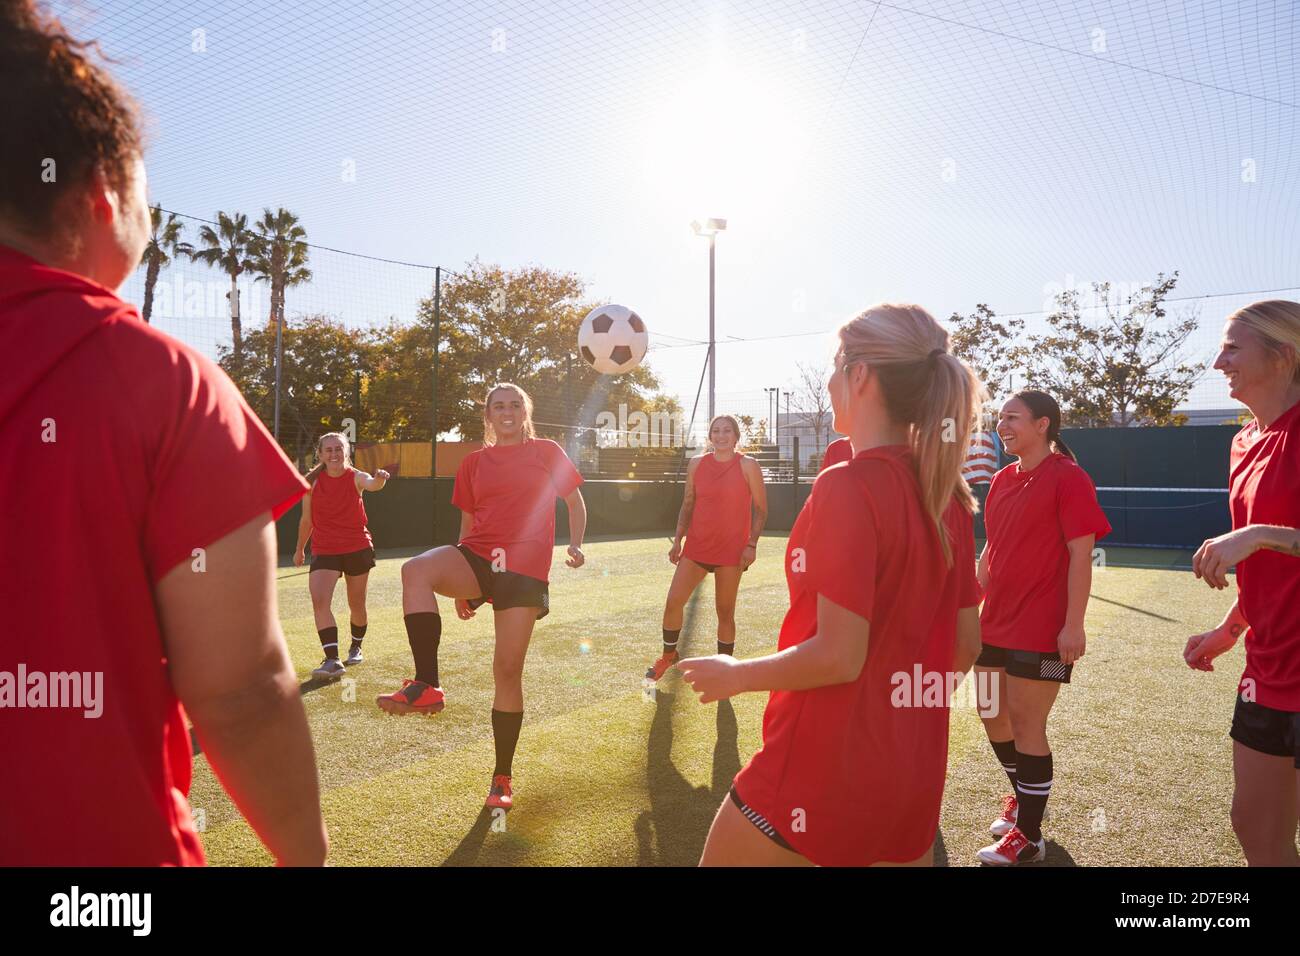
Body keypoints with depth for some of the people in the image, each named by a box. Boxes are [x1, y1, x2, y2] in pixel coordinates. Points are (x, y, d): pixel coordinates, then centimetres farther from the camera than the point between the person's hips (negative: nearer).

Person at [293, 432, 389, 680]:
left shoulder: (355, 477, -9)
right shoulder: (312, 482, -4)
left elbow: (370, 484, -35)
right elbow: (307, 519, 10)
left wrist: (379, 480, -59)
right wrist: (299, 549, 18)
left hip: (358, 548, 0)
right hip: (324, 550, 1)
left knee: (356, 604, 11)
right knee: (319, 600, -21)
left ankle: (356, 647, 39)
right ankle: (332, 660, -23)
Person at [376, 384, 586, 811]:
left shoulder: (546, 452, 8)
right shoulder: (473, 463, 15)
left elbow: (575, 502, 14)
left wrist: (576, 544, -4)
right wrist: (463, 587, 21)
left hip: (524, 568, -2)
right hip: (478, 557, 2)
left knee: (508, 670, -3)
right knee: (416, 570, -32)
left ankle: (502, 778, 14)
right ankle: (427, 687, -31)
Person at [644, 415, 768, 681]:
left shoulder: (747, 465, -4)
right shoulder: (696, 464, 6)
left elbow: (760, 509, -2)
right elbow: (688, 504, 12)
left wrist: (752, 544, -11)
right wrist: (678, 540, 6)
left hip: (731, 550, -3)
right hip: (696, 546, 3)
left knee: (725, 611, 5)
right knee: (673, 602, -2)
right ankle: (668, 656, 20)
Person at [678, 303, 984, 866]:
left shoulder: (847, 486, -21)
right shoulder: (944, 493, 2)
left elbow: (838, 655, -23)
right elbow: (965, 645, 8)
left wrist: (735, 675, -9)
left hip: (821, 771, -7)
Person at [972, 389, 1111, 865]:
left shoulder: (1068, 478, -12)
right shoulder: (1001, 481, 10)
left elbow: (1081, 555, -16)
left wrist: (1073, 625, -19)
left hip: (1040, 630, -8)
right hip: (995, 625, 8)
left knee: (1026, 726, 0)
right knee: (993, 716, 17)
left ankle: (1028, 837, 16)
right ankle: (1022, 797, 41)